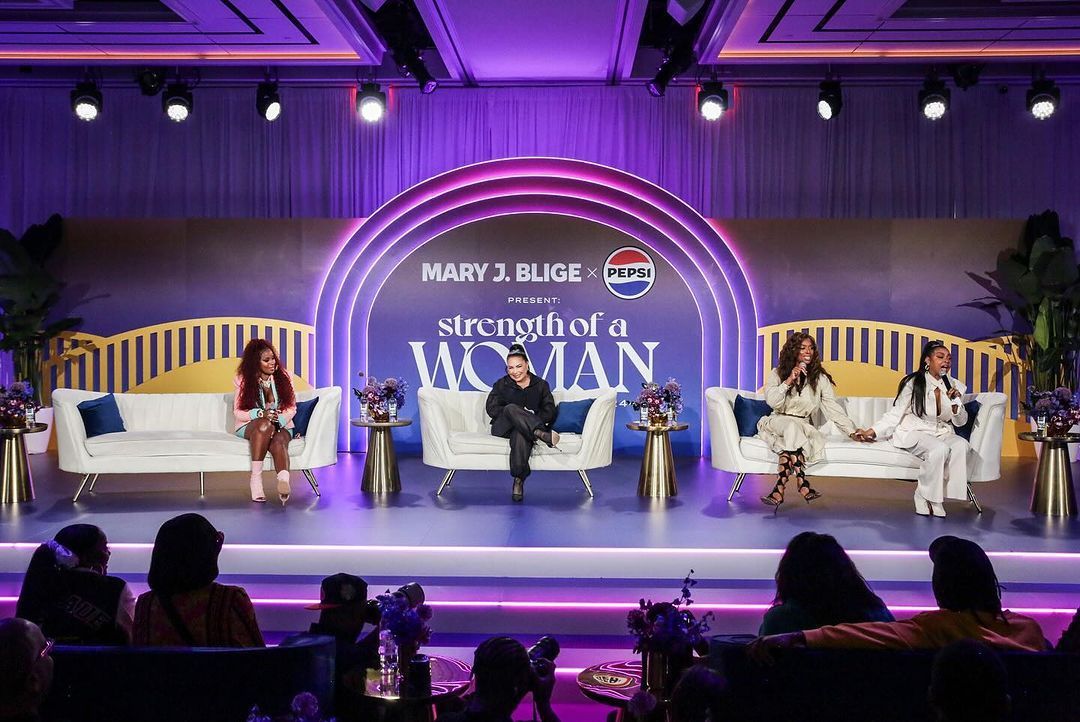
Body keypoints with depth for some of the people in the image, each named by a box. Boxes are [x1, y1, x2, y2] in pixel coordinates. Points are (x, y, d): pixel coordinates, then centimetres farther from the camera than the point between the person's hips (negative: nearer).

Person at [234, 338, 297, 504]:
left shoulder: (284, 377, 6)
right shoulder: (244, 380, 2)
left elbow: (291, 408, 4)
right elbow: (238, 412, -1)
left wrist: (279, 419, -17)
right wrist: (261, 414, -20)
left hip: (281, 425, 1)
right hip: (250, 426, -1)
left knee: (279, 442, -36)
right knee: (265, 424, -38)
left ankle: (284, 483, -65)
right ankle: (256, 479, -39)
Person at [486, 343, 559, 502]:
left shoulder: (540, 384, 15)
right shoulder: (501, 385, 15)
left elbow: (549, 411, 5)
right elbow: (492, 408, 1)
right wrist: (521, 414, -13)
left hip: (526, 428, 0)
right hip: (502, 428, 0)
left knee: (521, 435, -41)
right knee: (511, 408, -35)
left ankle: (519, 481, -41)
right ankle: (542, 434, -55)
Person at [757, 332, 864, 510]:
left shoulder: (820, 378, 7)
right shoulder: (777, 373, 4)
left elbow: (833, 407, 4)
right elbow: (772, 401, -10)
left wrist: (851, 431, -4)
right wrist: (789, 381, -18)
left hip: (803, 426, 1)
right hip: (777, 421, -1)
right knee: (792, 426, -37)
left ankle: (780, 489, -41)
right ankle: (802, 485, -44)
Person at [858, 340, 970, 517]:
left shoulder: (953, 386, 8)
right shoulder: (913, 383, -6)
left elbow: (960, 422, 11)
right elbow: (895, 414, -2)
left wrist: (955, 402, -10)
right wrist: (873, 431, -14)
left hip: (943, 433, 5)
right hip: (915, 433, -5)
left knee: (961, 445, -29)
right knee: (939, 449, -36)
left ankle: (936, 496, -19)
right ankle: (924, 495, -17)